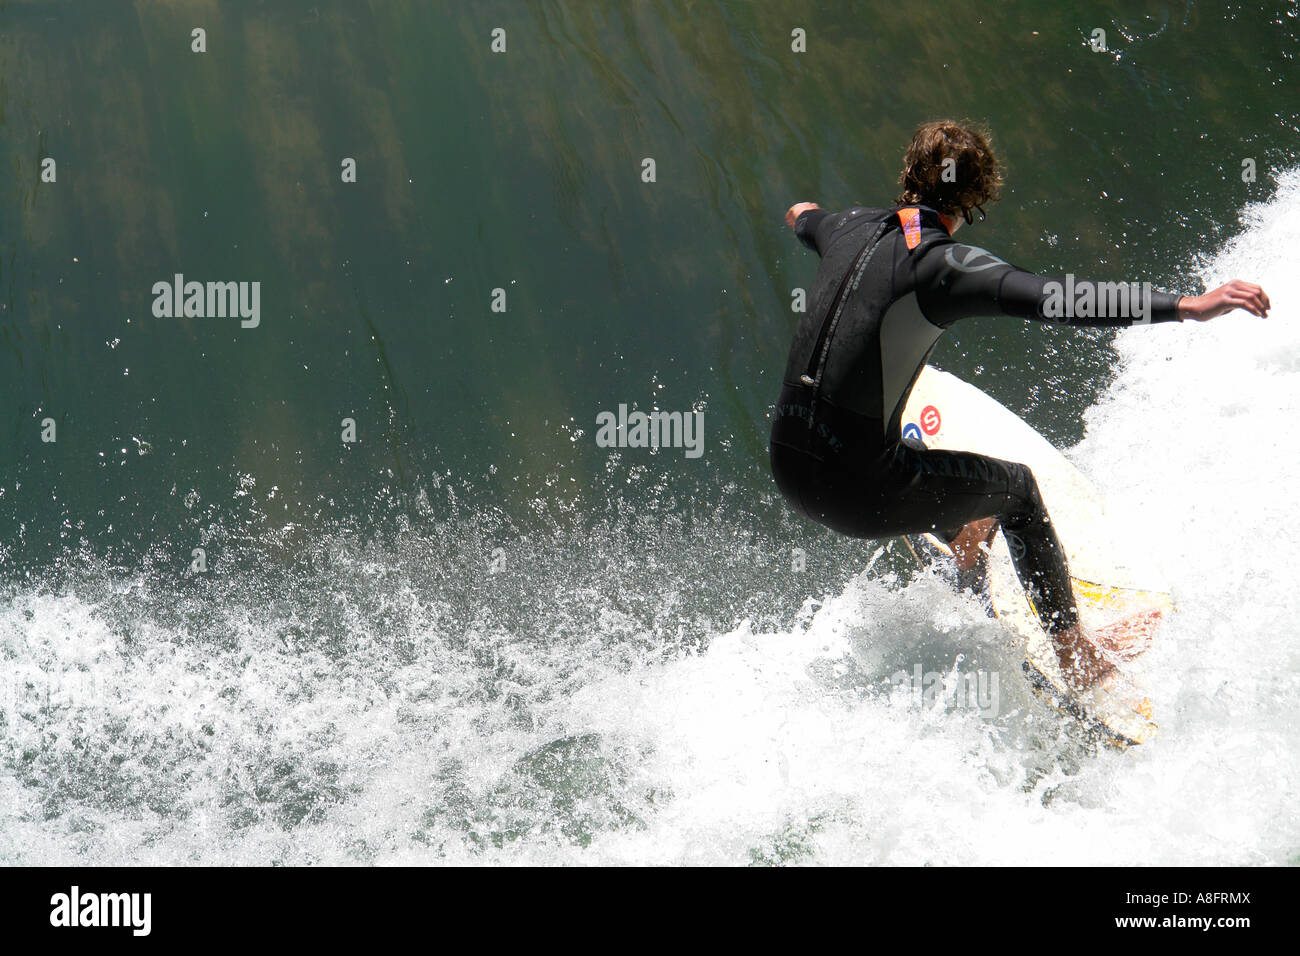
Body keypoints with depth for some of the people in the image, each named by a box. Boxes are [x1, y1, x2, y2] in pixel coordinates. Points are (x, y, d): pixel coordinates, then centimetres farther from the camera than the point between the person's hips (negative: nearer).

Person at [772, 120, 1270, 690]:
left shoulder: (850, 227, 7)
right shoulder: (943, 264, -16)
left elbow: (808, 222, 34)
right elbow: (1057, 301, -29)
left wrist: (803, 215, 60)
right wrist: (1188, 306, -33)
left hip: (787, 470, 7)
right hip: (860, 492, -7)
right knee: (1015, 487, 18)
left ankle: (962, 537, 65)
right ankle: (1073, 652, 31)